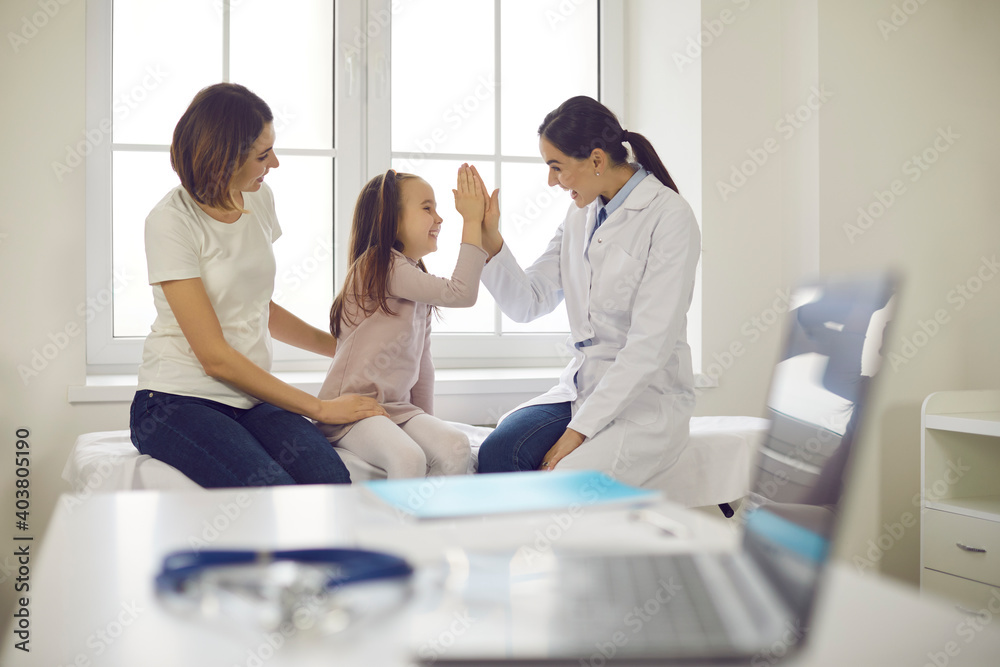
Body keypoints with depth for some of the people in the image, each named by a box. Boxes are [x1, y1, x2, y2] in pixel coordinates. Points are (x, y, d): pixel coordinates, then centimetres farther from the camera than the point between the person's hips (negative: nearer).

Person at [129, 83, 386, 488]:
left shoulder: (259, 200, 9)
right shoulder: (171, 221, -12)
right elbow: (215, 357, -16)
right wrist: (319, 408, -13)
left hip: (250, 399, 5)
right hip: (179, 401, -5)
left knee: (332, 482, -26)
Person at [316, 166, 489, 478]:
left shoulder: (419, 286, 17)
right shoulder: (383, 267, -14)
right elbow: (461, 293, -21)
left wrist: (426, 422, 17)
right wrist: (472, 221, -16)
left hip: (397, 407, 8)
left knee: (455, 448, -18)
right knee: (408, 459, -32)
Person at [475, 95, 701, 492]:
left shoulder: (668, 217, -12)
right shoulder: (582, 214, 11)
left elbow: (650, 346, -18)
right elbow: (527, 303, 10)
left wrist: (579, 430, -20)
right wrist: (489, 240, -6)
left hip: (647, 400, -6)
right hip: (581, 387, 6)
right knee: (497, 452, -23)